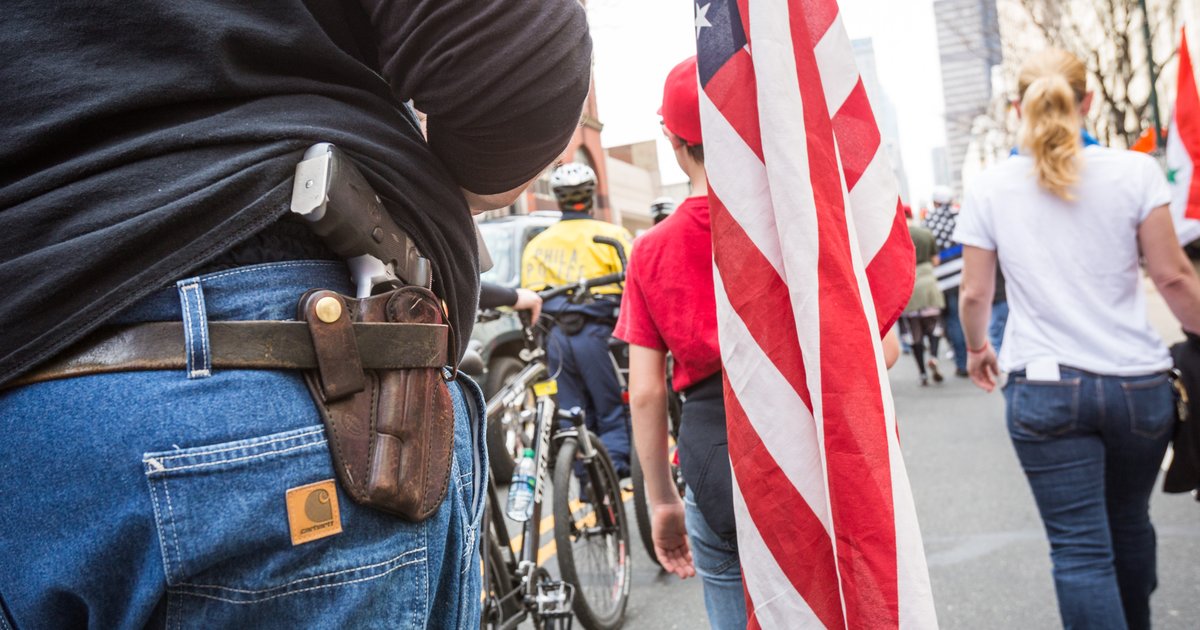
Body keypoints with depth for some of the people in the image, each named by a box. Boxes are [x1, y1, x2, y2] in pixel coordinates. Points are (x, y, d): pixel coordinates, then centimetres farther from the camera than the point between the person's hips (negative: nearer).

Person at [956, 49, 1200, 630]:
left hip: (1045, 389, -2)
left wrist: (977, 348, 20)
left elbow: (975, 292, 2)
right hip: (1137, 384, 2)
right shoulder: (1135, 172, -4)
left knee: (1080, 548, 1)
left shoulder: (989, 188, -3)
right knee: (1129, 523, 23)